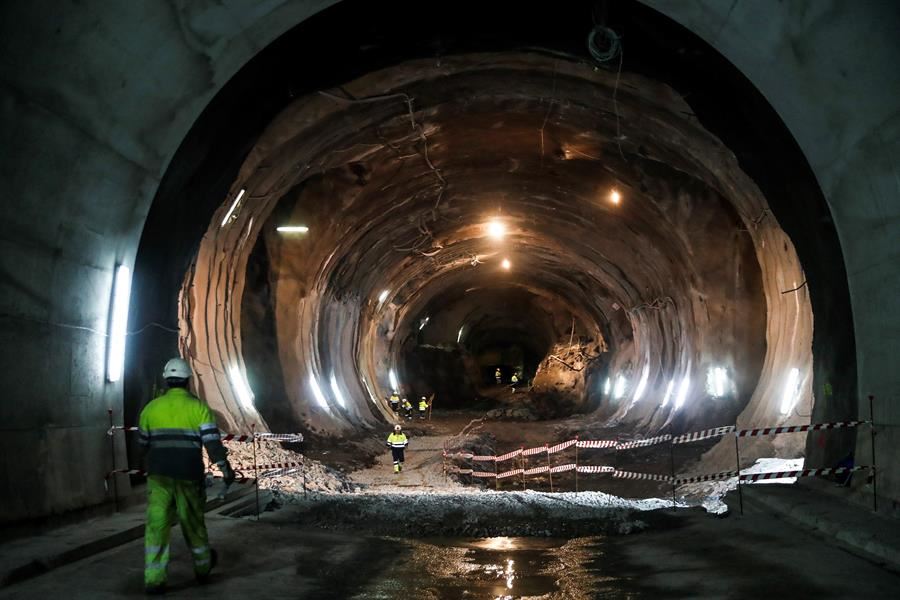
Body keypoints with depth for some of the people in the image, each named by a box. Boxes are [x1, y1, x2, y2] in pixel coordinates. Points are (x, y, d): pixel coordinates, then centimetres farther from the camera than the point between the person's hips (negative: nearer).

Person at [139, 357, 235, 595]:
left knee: (157, 525, 0)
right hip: (188, 476, -1)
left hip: (158, 475, 1)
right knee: (193, 521, 14)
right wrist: (226, 468, -11)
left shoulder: (151, 408, 5)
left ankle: (153, 580, -7)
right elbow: (212, 441, -12)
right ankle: (203, 567, 34)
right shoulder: (198, 407, -3)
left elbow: (144, 443, 17)